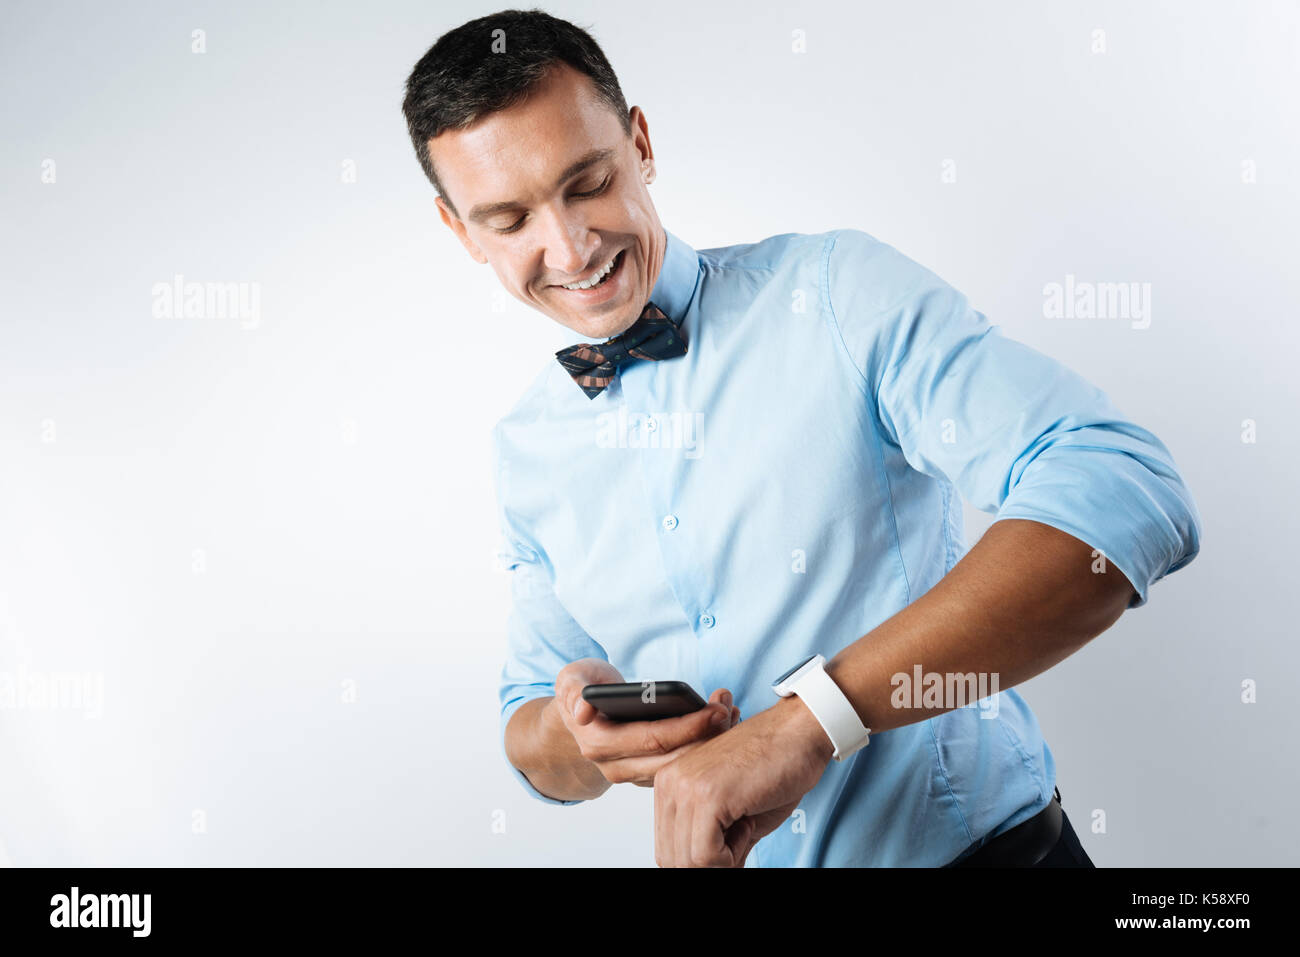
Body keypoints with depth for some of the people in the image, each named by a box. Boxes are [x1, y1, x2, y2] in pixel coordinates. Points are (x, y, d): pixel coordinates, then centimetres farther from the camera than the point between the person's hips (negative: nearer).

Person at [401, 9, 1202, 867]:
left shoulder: (837, 291, -13)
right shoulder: (528, 446, 2)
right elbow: (528, 715, 10)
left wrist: (810, 717, -32)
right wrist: (574, 736, -13)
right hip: (745, 859, 4)